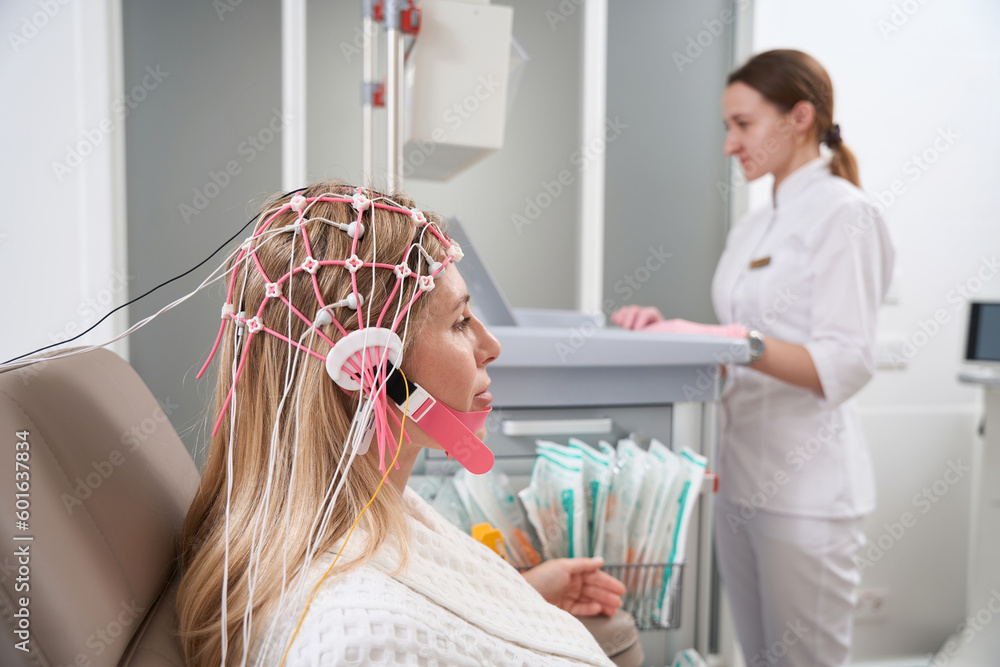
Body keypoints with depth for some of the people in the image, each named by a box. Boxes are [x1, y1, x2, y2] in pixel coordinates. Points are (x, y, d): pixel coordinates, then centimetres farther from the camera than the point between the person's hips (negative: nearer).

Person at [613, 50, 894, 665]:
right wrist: (673, 331, 1)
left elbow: (846, 366, -18)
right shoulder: (753, 227, 14)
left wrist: (742, 341, -29)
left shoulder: (844, 215, -10)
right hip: (742, 476, 8)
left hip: (806, 486, -8)